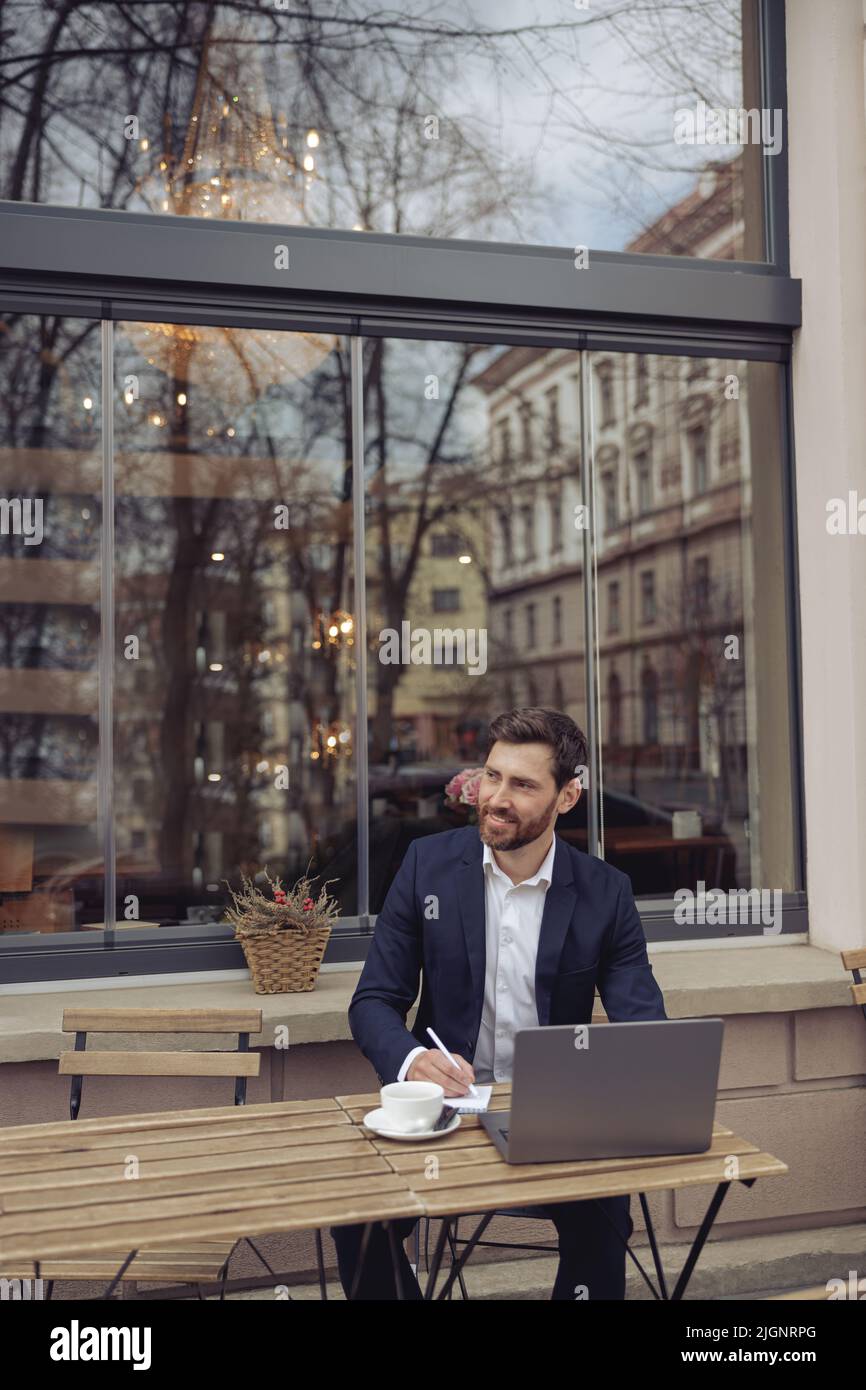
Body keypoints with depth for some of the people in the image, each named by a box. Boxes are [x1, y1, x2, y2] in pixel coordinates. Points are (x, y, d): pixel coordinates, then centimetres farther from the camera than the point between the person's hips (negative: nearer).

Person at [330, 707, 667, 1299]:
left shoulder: (606, 892, -2)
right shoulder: (429, 863, -2)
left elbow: (644, 1022, -4)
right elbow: (374, 1001, 0)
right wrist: (410, 1059, -24)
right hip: (446, 1100, 1)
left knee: (603, 1217, -27)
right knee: (355, 1218, -21)